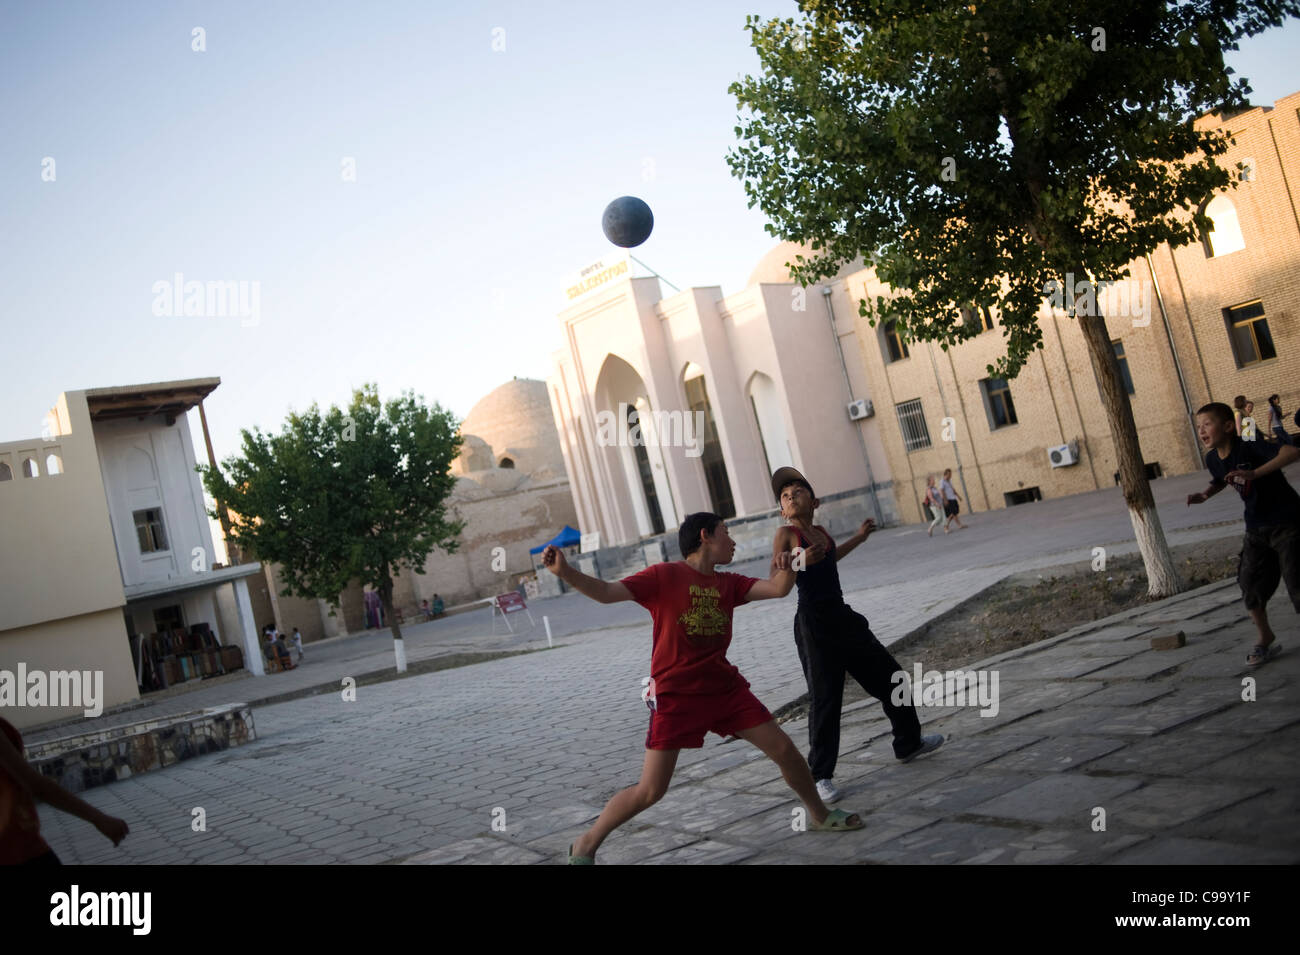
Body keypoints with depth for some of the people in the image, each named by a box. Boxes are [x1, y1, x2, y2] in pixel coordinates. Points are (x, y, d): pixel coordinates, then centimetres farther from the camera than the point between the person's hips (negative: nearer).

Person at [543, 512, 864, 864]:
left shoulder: (728, 583, 8)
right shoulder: (664, 576, -9)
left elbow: (778, 588, -2)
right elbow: (606, 592, -17)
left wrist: (787, 568, -24)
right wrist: (565, 572, -33)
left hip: (725, 689, 6)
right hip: (675, 695, -5)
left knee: (784, 749, 7)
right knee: (650, 791, -8)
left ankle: (820, 814, 34)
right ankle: (587, 843, 13)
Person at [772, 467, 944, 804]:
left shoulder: (820, 531, 11)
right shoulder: (786, 534, -8)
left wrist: (858, 538, 39)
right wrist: (800, 561, -33)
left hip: (842, 618, 8)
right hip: (814, 624, -8)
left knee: (890, 676, 17)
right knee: (824, 699, -7)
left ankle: (908, 743, 36)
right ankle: (820, 776, 3)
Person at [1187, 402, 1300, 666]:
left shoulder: (1249, 447, -24)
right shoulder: (1213, 459, -1)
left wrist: (1255, 473, -44)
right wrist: (1205, 494, 1)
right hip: (1256, 529, 7)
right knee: (1250, 585, 7)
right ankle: (1266, 640, 26)